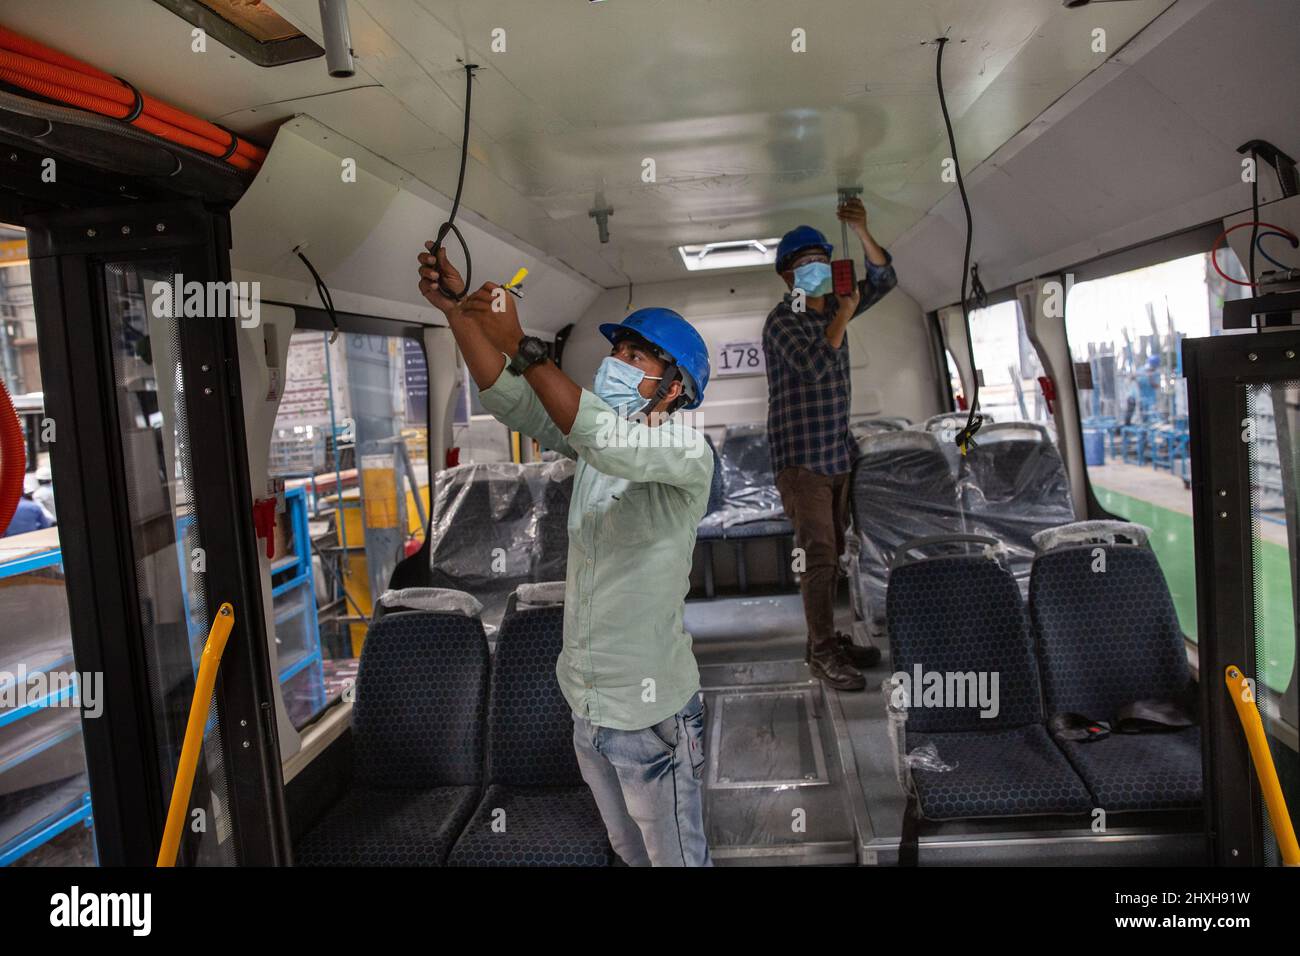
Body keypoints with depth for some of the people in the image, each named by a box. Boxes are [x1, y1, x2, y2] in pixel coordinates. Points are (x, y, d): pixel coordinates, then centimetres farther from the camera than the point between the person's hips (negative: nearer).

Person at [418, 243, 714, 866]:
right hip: (587, 705, 7)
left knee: (676, 857, 13)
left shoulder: (687, 451, -18)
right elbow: (508, 398, -5)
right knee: (629, 852, 27)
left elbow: (610, 443, -38)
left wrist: (520, 345, -40)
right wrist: (457, 311, -17)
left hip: (651, 713, -7)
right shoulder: (595, 437, 3)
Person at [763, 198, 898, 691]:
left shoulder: (831, 307, 13)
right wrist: (844, 316, -13)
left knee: (831, 553, 12)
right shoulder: (782, 321, -10)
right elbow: (816, 364, -25)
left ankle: (825, 641, 22)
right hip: (801, 458, -8)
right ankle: (823, 652, 0)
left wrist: (863, 232, -6)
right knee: (820, 555, -9)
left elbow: (883, 279, 10)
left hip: (837, 455, 8)